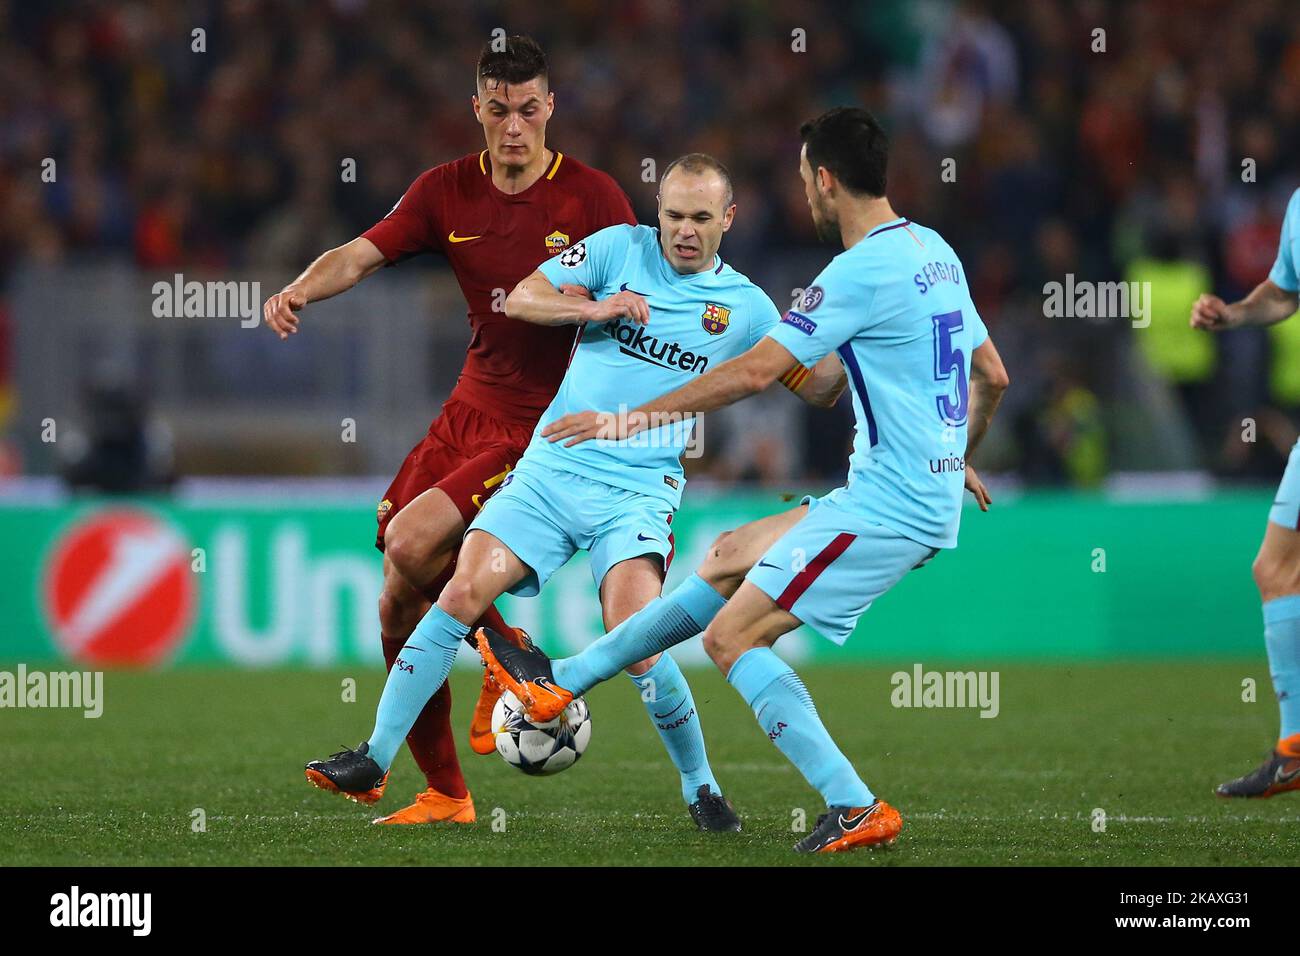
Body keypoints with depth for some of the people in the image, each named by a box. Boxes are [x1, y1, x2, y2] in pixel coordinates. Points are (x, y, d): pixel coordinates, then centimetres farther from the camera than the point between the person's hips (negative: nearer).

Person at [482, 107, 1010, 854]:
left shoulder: (863, 269, -17)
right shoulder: (936, 252, 11)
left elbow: (757, 371, -20)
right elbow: (993, 376, 20)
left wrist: (633, 419, -13)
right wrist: (960, 457, 38)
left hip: (887, 505, -10)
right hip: (932, 496, 10)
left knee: (733, 636, -7)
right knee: (731, 557, 20)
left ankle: (857, 810, -11)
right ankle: (561, 683, 26)